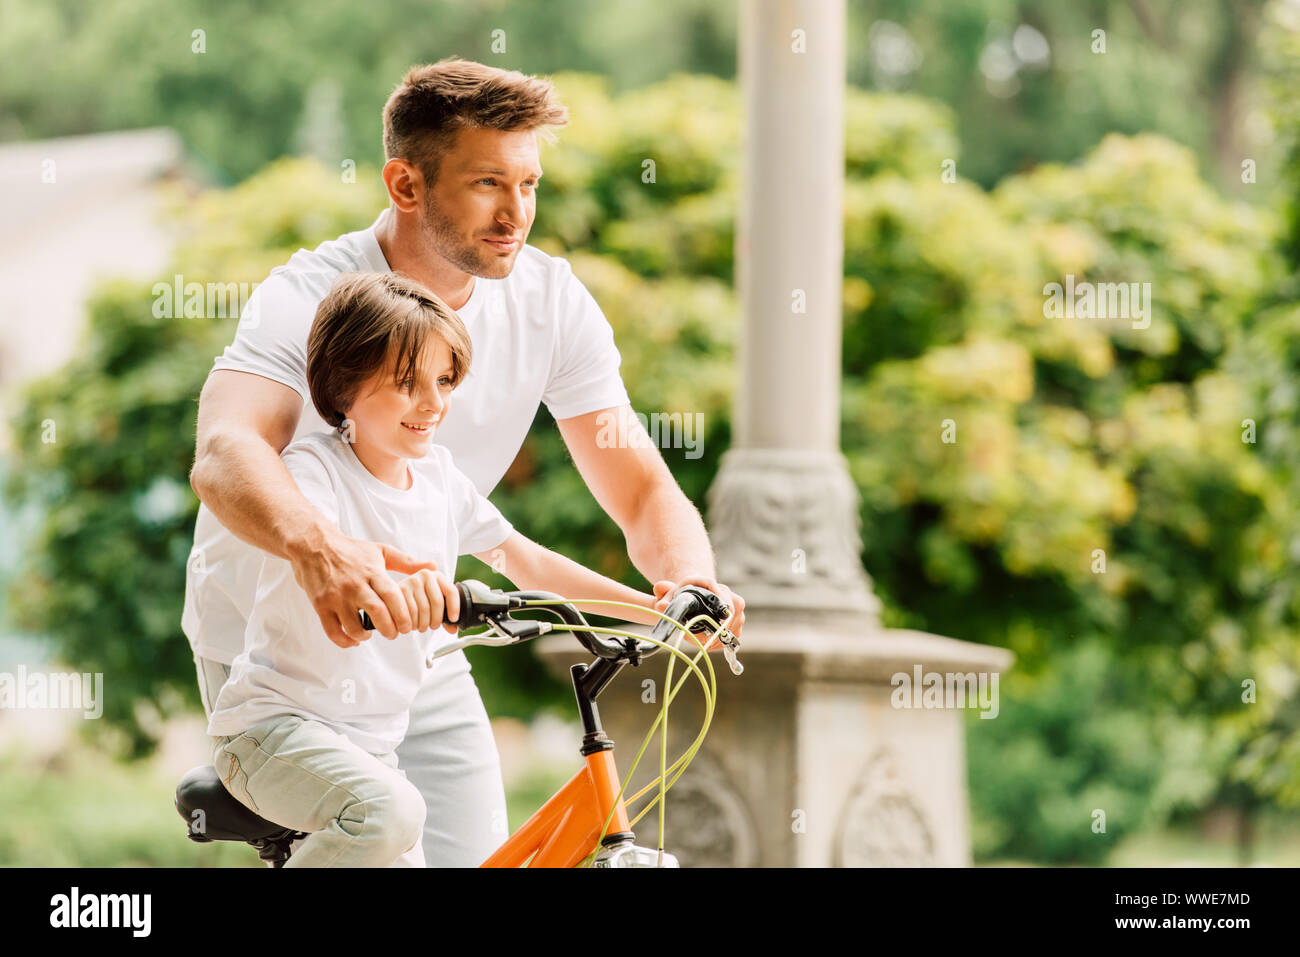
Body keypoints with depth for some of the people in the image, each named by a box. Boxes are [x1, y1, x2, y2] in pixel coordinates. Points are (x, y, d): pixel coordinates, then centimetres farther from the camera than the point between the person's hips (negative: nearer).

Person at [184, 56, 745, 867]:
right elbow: (224, 455, -44)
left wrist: (690, 578, -34)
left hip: (418, 650, 5)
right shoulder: (310, 298, -25)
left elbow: (642, 489, -10)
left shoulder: (551, 302, -10)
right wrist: (317, 548, -65)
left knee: (474, 854, -5)